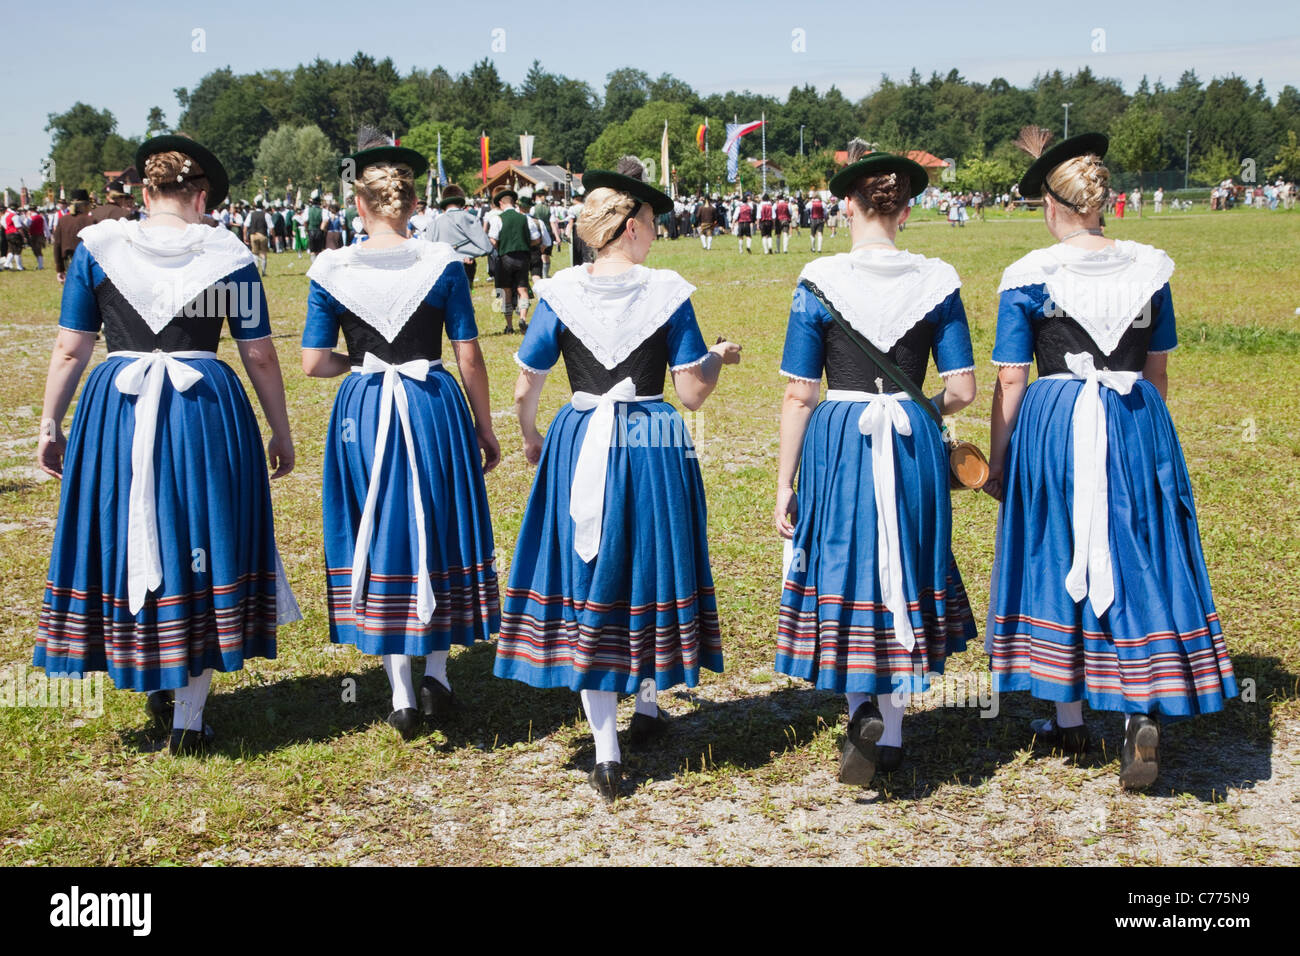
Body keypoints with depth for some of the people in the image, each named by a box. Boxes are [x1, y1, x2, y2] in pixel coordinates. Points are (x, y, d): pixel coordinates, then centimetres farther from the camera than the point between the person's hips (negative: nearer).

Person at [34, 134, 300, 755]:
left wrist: (49, 425, 10)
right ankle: (188, 718, 11)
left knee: (128, 540, 17)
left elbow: (70, 349, 1)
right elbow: (259, 356, 2)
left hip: (117, 410, 1)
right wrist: (281, 433, 11)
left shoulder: (97, 248, 2)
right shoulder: (229, 255, 1)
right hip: (208, 410, 0)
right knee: (202, 546, 8)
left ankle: (156, 684, 31)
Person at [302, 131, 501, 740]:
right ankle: (436, 671, 18)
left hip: (363, 412, 1)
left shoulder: (331, 271, -4)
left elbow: (313, 364, -4)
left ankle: (401, 694, 12)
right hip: (434, 406, -1)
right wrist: (485, 428, 6)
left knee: (378, 540, 10)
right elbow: (469, 358, -5)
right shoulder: (443, 264, -6)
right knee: (439, 531, 17)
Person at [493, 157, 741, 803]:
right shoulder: (667, 292, -7)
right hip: (654, 449, -1)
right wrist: (721, 356, 15)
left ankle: (606, 753, 9)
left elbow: (525, 391, -1)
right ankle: (648, 707, 38)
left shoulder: (560, 293, -4)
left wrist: (531, 437, 19)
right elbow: (693, 393, -5)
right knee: (650, 571, 20)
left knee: (587, 585, 8)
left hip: (578, 448, 1)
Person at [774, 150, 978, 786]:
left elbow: (799, 396, -7)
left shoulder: (819, 283, -7)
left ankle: (864, 708, -10)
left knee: (845, 571, 11)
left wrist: (783, 486, -1)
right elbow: (963, 390, 0)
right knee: (904, 576, 15)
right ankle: (890, 735, 23)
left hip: (837, 443, -2)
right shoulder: (937, 283, -1)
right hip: (915, 446, 2)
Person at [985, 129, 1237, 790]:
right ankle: (1144, 714, -7)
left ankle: (1070, 720, 23)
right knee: (1138, 561, 8)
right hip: (1137, 424, 2)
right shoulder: (1149, 267, 3)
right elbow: (1158, 369, 10)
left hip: (1053, 427, -2)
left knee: (1059, 561, 12)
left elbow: (1010, 381, -5)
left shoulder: (1028, 277, -6)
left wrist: (996, 461, 3)